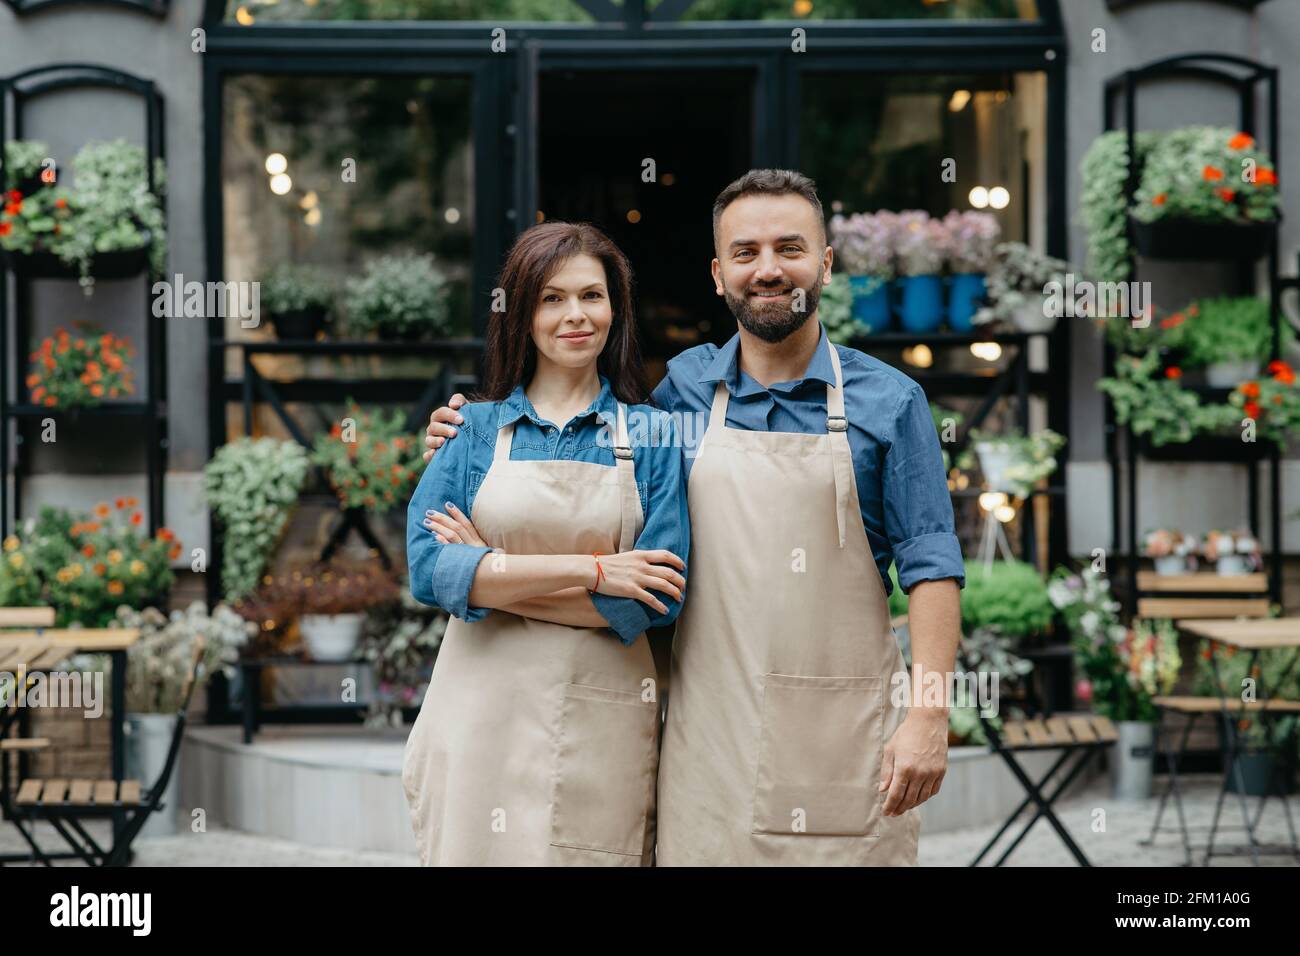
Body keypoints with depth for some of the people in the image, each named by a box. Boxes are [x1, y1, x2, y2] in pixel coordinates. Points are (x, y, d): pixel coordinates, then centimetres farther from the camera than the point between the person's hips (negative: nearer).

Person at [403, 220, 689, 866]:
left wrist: (490, 577, -9)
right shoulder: (475, 428, 6)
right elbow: (428, 568, -8)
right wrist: (590, 569, -14)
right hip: (483, 717, 0)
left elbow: (657, 599, -7)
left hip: (601, 735, 0)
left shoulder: (653, 435, 4)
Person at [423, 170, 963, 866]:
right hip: (711, 727, 2)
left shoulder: (889, 401, 0)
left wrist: (928, 714, -12)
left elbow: (930, 565, -2)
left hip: (846, 730, -2)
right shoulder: (685, 386, 8)